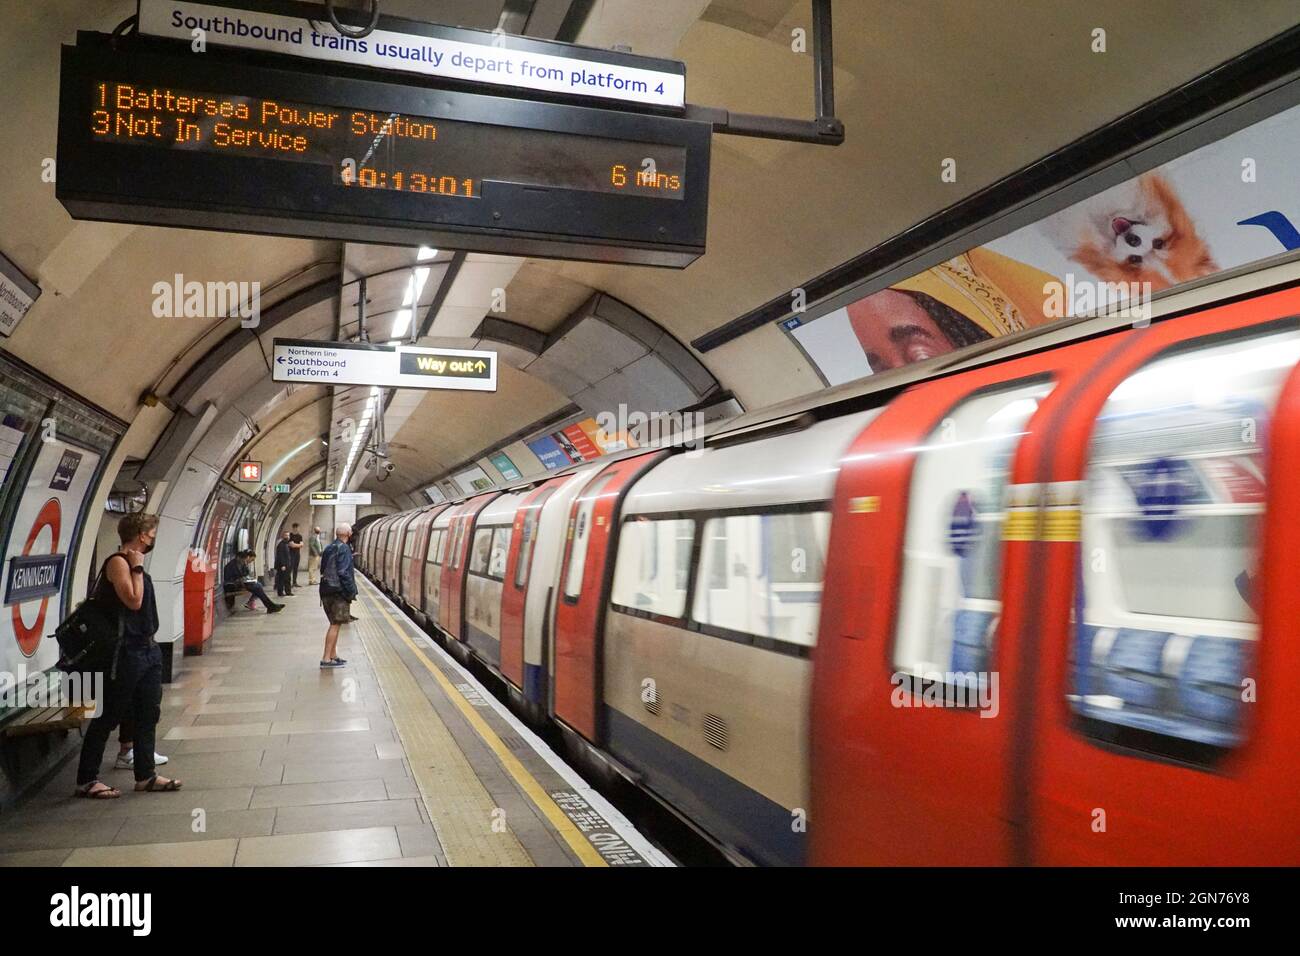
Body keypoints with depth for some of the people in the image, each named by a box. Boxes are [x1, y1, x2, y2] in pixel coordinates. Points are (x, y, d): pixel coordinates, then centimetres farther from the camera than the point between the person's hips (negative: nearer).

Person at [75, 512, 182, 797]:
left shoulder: (133, 563, 15)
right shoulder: (118, 562, -14)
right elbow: (133, 601, -24)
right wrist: (137, 567, -17)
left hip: (147, 649, 9)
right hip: (125, 652, -9)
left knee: (147, 714, 12)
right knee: (109, 717, -1)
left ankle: (145, 775, 20)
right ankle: (86, 780, 9)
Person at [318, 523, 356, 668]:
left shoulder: (329, 548, 14)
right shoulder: (344, 549, -14)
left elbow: (323, 570, 17)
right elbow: (344, 573, -20)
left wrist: (324, 593, 20)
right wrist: (351, 592, -15)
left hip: (326, 590, 9)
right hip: (338, 591, -9)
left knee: (334, 624, 17)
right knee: (336, 624, -6)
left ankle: (333, 655, 21)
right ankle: (326, 659, -7)